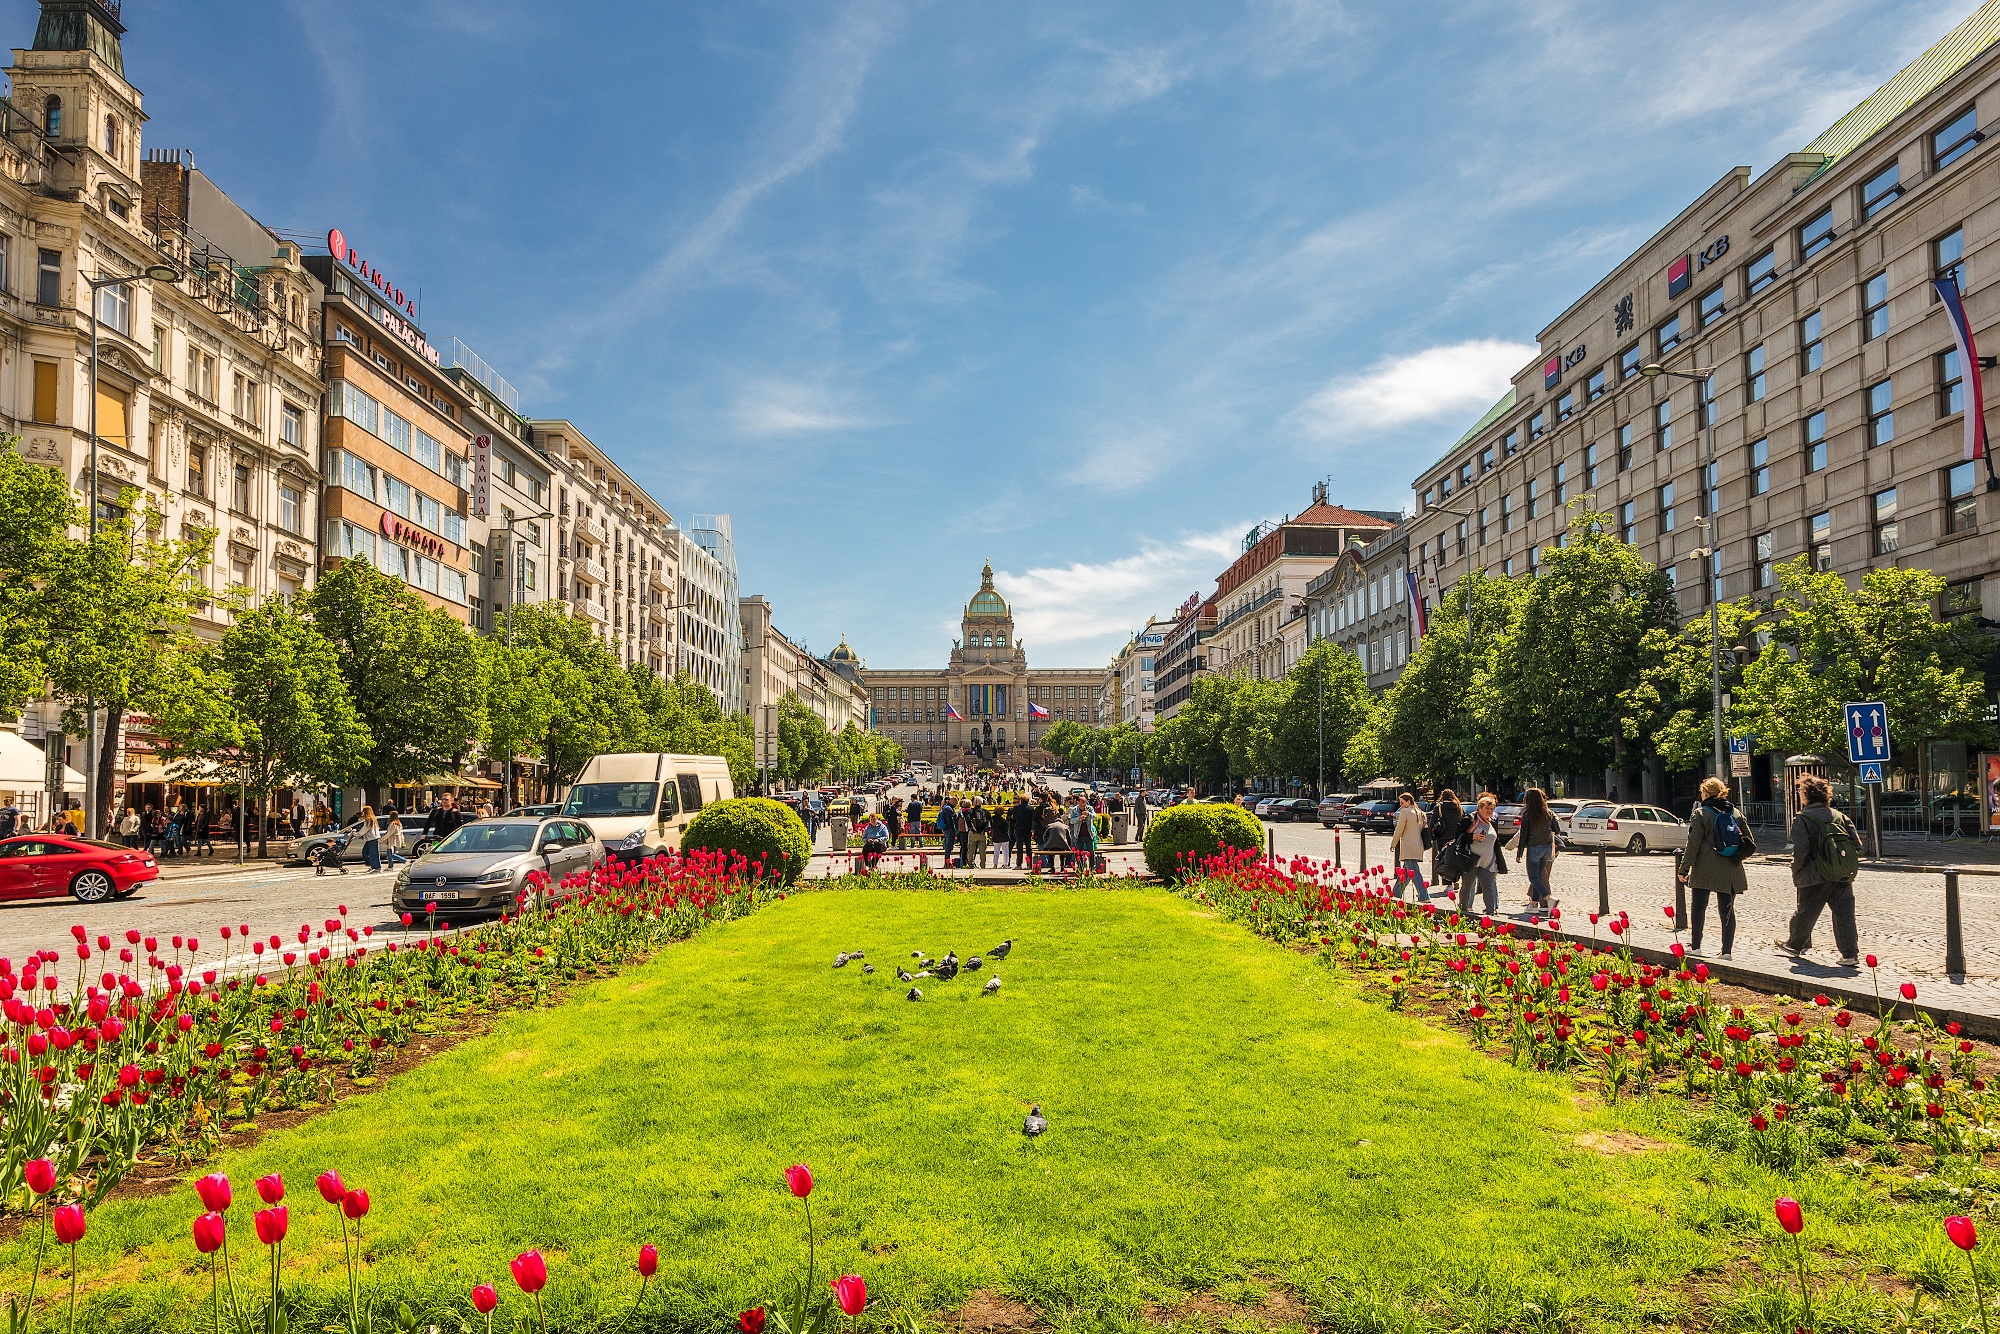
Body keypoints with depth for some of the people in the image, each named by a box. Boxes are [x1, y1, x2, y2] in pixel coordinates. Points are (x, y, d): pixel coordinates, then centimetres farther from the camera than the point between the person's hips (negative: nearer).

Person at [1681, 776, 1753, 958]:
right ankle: (1727, 950, 1)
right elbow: (1750, 845, 8)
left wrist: (1684, 868, -5)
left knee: (1698, 907, 9)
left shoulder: (1701, 813, -6)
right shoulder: (1736, 814, 8)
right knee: (1727, 910, 6)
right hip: (1730, 873, 3)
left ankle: (1695, 946, 9)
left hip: (1704, 871, -3)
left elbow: (1693, 844, -9)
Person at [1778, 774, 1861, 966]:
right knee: (1844, 913, 4)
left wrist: (1796, 872, -4)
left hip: (1817, 876, -4)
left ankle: (1795, 945, 29)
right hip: (1844, 876, 4)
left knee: (1806, 912, 12)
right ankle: (1850, 954, -2)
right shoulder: (1840, 816, 8)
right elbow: (1857, 844, 4)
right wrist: (1848, 866, 15)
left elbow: (1801, 848, -17)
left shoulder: (1803, 818, -8)